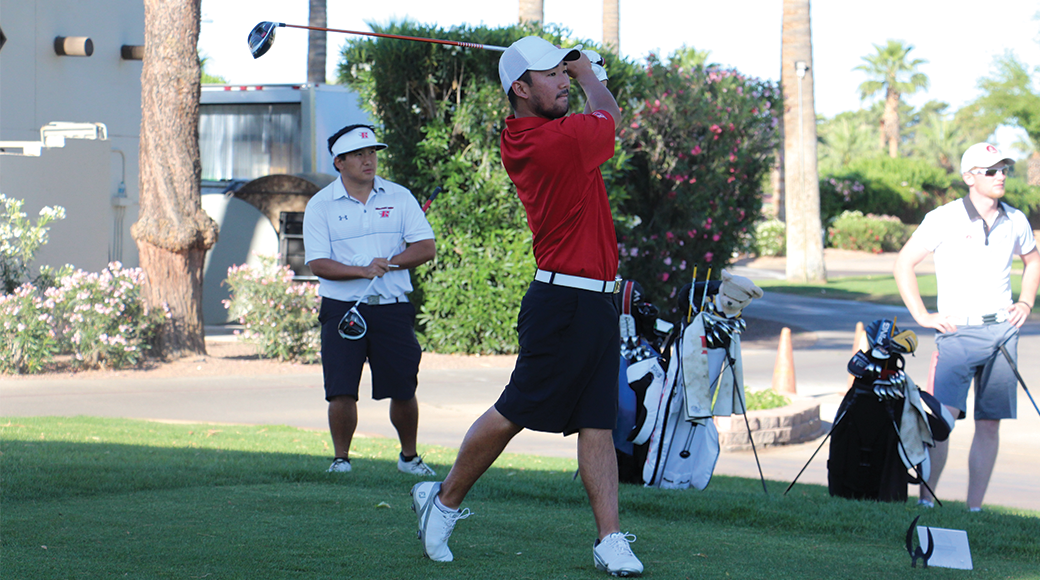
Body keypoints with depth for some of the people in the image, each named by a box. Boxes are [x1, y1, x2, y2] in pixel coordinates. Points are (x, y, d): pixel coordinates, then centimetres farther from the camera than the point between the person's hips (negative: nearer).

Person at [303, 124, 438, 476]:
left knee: (403, 391, 4)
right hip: (342, 309, -2)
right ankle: (341, 459, 9)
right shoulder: (321, 205, 2)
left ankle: (409, 457, 24)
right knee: (341, 391, -9)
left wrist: (390, 263, -14)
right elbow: (317, 264, -6)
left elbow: (427, 247, 2)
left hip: (392, 309, 2)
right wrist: (363, 270, -19)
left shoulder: (399, 197, 7)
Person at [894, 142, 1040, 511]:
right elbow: (904, 263, 0)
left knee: (990, 423, 4)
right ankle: (926, 501, -13)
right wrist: (922, 316, -4)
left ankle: (974, 509, 9)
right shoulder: (944, 220, -5)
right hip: (958, 332, -4)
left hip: (1003, 330, 4)